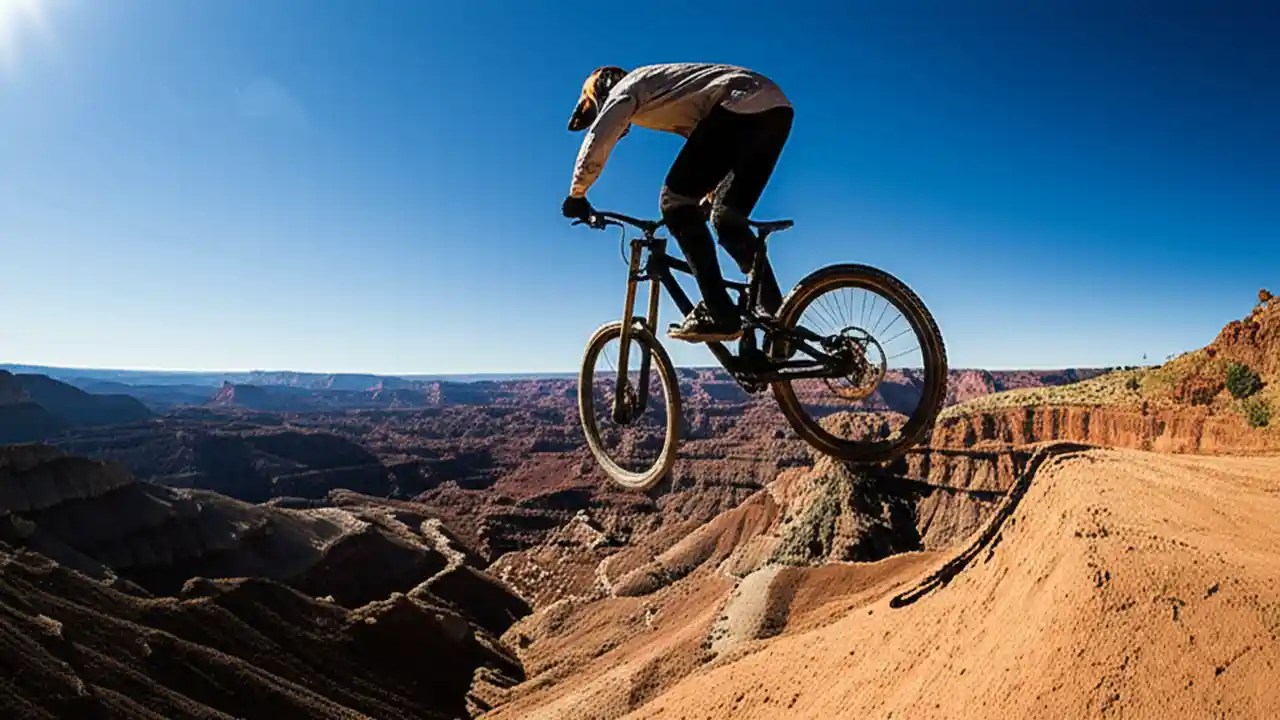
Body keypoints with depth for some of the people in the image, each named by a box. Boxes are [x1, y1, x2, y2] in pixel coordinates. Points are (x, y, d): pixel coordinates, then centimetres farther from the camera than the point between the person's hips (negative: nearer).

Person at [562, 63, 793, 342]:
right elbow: (707, 140, 37)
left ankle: (719, 315, -15)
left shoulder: (625, 88, 9)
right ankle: (778, 318, 10)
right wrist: (708, 195, 41)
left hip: (745, 105, -9)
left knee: (674, 202, -9)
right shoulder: (658, 90, 34)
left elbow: (597, 141, -4)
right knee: (727, 219, 13)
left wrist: (576, 196, 7)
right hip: (776, 109, 10)